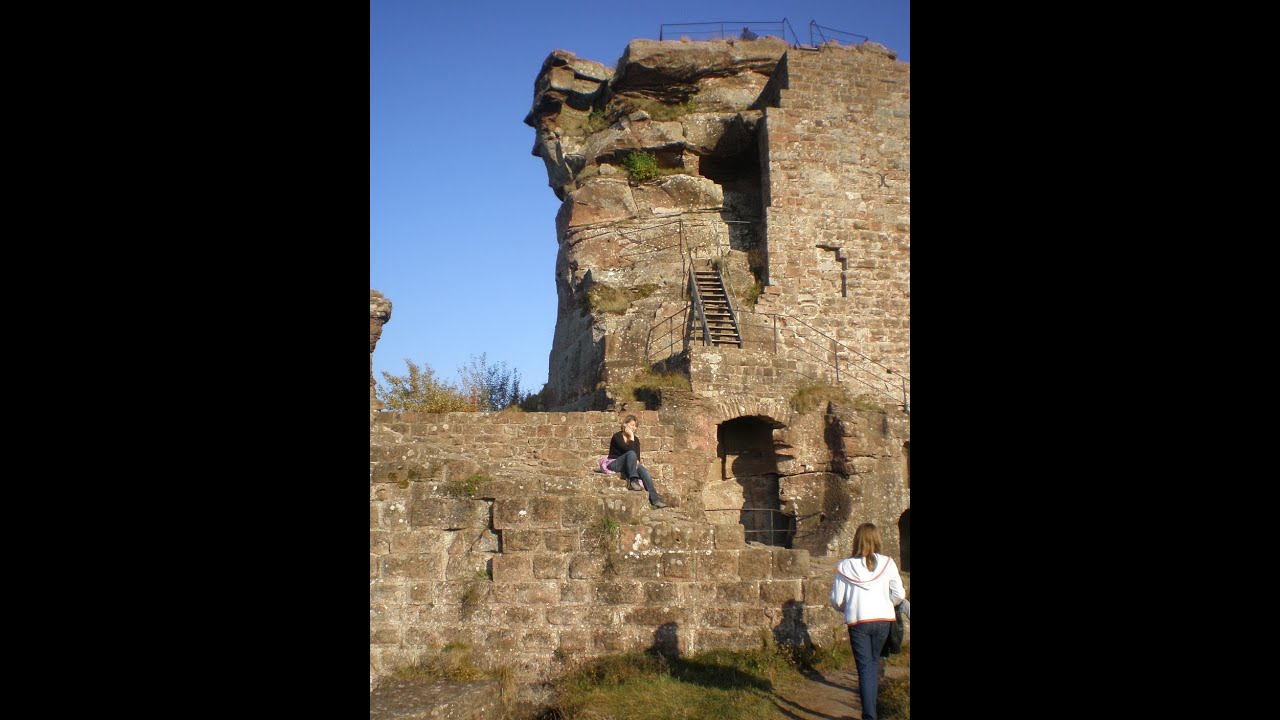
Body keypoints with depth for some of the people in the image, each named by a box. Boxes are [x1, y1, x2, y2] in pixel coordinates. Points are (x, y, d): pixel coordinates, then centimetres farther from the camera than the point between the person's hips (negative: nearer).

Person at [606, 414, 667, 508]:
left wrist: (637, 462, -18)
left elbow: (637, 457, 3)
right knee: (631, 453, -32)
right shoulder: (617, 436, -9)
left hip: (628, 467, 6)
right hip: (614, 465, -6)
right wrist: (631, 437, -15)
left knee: (643, 469, -26)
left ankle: (654, 499, -33)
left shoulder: (636, 440, 12)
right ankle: (633, 481, -42)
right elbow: (629, 450, -22)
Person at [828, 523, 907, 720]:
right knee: (874, 661, 21)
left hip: (857, 621, -2)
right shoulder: (887, 563, -5)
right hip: (883, 619, 2)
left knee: (865, 667, 3)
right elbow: (899, 594, -3)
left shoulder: (845, 566, -6)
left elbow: (836, 600, -4)